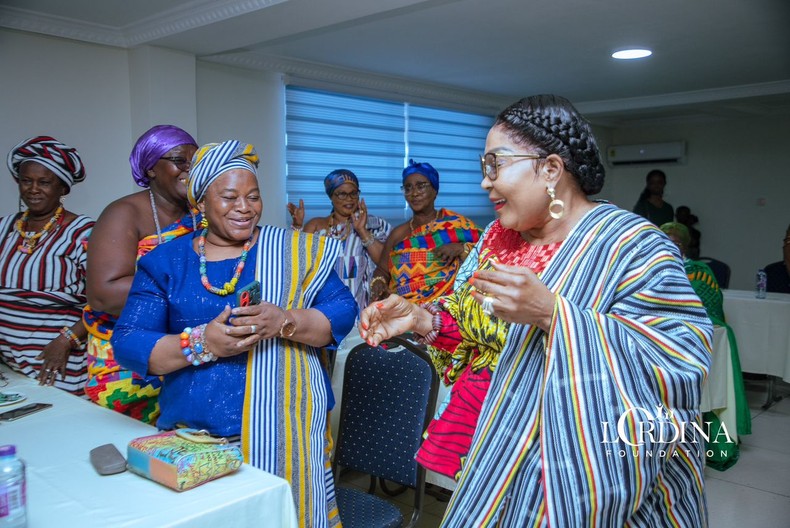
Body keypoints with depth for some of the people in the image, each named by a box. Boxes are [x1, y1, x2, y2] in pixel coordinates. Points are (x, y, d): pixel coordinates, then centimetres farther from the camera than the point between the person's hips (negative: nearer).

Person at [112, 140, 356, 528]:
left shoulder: (295, 252, 3)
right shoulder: (165, 261, 4)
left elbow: (343, 312, -3)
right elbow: (127, 344, -1)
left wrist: (284, 321, -20)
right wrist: (202, 343, -17)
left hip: (284, 432, 0)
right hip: (193, 435, 1)